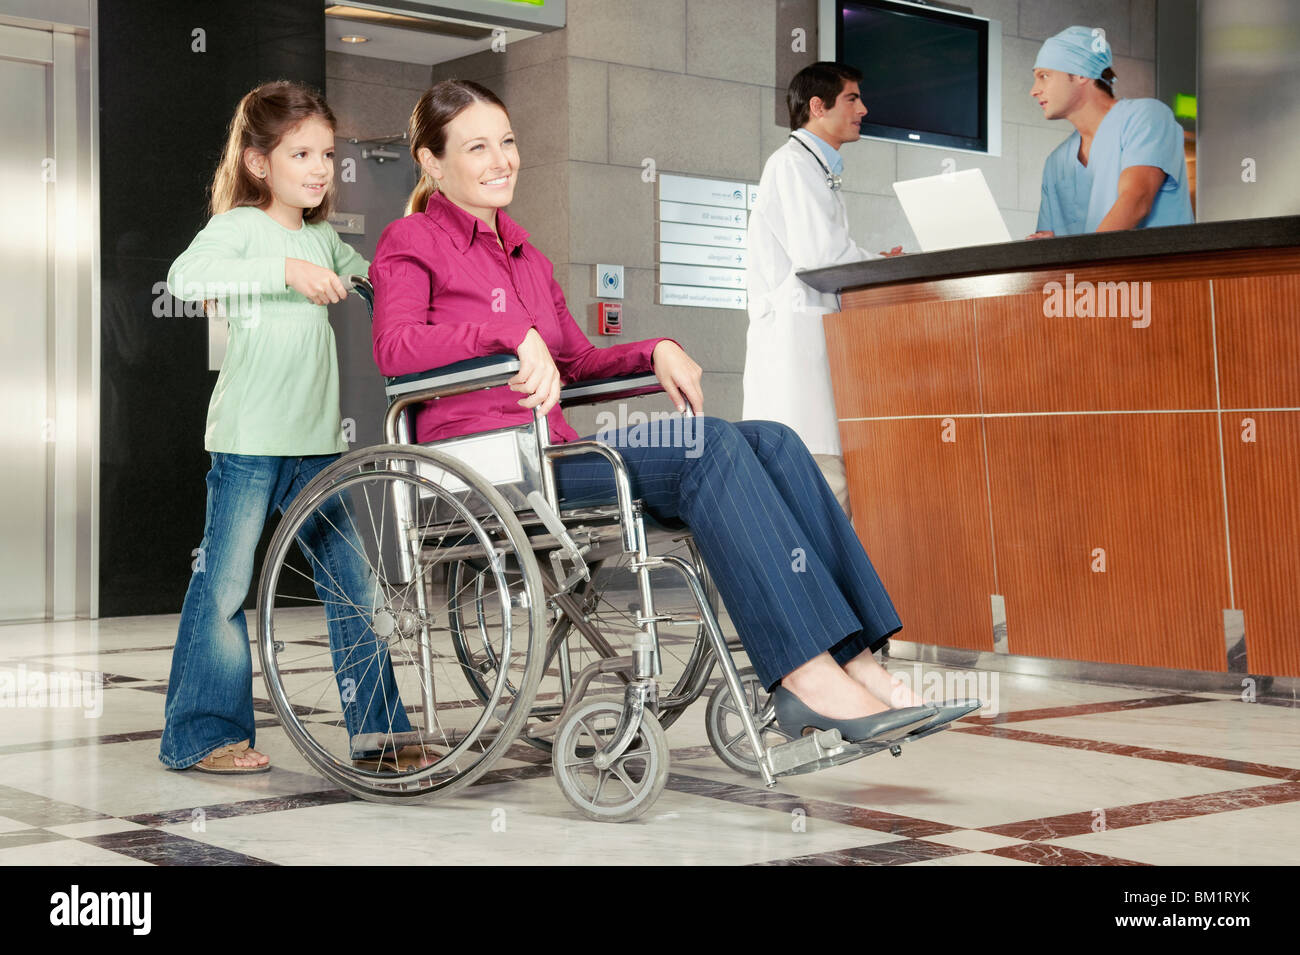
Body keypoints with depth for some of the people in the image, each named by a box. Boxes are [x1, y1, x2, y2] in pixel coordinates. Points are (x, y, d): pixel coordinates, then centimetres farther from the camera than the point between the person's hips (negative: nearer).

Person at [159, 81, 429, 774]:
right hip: (249, 439, -6)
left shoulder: (323, 238, 17)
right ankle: (201, 735, 11)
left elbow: (373, 278, 37)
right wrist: (285, 270, -28)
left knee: (355, 583, 6)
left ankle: (378, 730, 13)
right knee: (223, 586, -1)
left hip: (318, 440, 7)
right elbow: (185, 276, -24)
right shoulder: (239, 226, -3)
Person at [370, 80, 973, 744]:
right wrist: (513, 334, -26)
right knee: (709, 445, -28)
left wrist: (654, 353, 11)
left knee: (771, 442, -14)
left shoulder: (523, 253, 29)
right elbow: (395, 347, -14)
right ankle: (805, 672, -34)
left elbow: (577, 361, 31)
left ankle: (853, 659, -24)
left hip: (550, 453, 8)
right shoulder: (411, 243, 5)